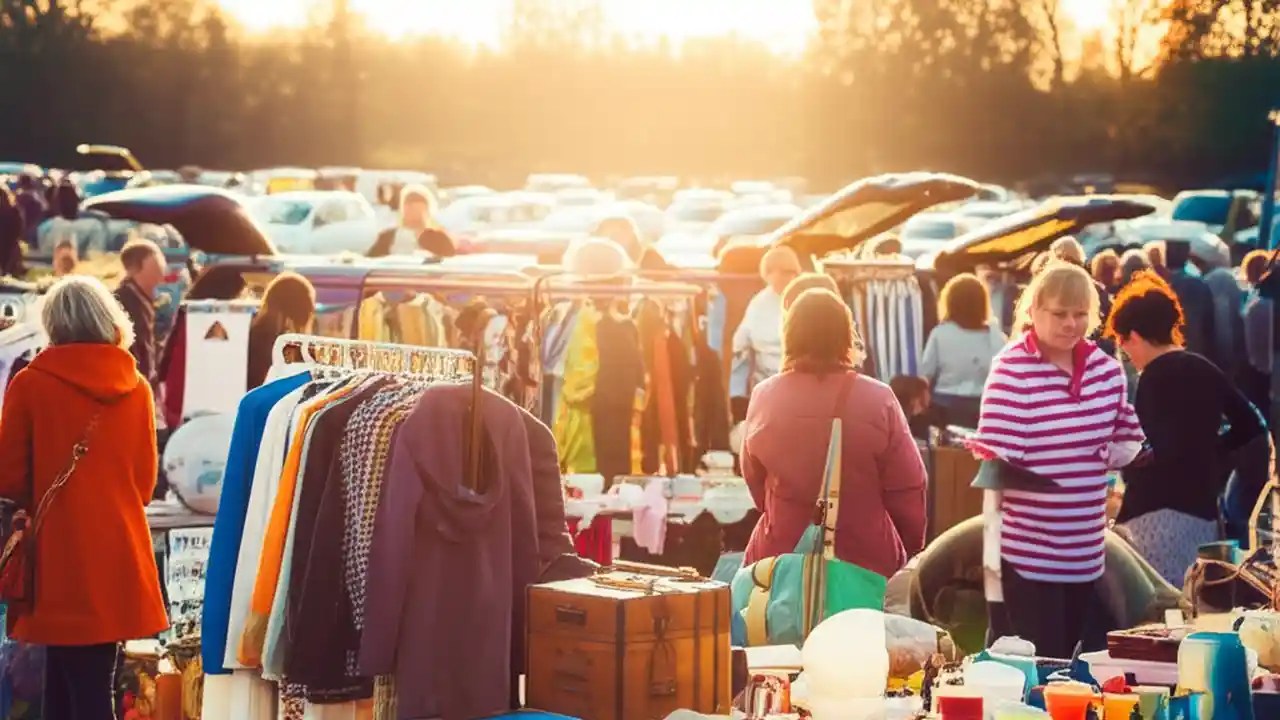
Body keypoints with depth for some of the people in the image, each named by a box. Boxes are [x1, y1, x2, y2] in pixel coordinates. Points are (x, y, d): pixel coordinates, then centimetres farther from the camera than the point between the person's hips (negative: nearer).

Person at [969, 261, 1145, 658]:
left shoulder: (1106, 368, 6)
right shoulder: (1011, 370, -12)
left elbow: (1125, 442, 16)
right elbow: (997, 457, -17)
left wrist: (1117, 454, -1)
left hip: (1086, 549, 6)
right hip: (1026, 551, -6)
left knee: (1068, 658, 17)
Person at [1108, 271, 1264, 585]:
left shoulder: (1155, 377, -11)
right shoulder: (1203, 368, 13)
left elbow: (1158, 450, -17)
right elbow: (1250, 423, 16)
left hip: (1162, 512, -8)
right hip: (1203, 509, 9)